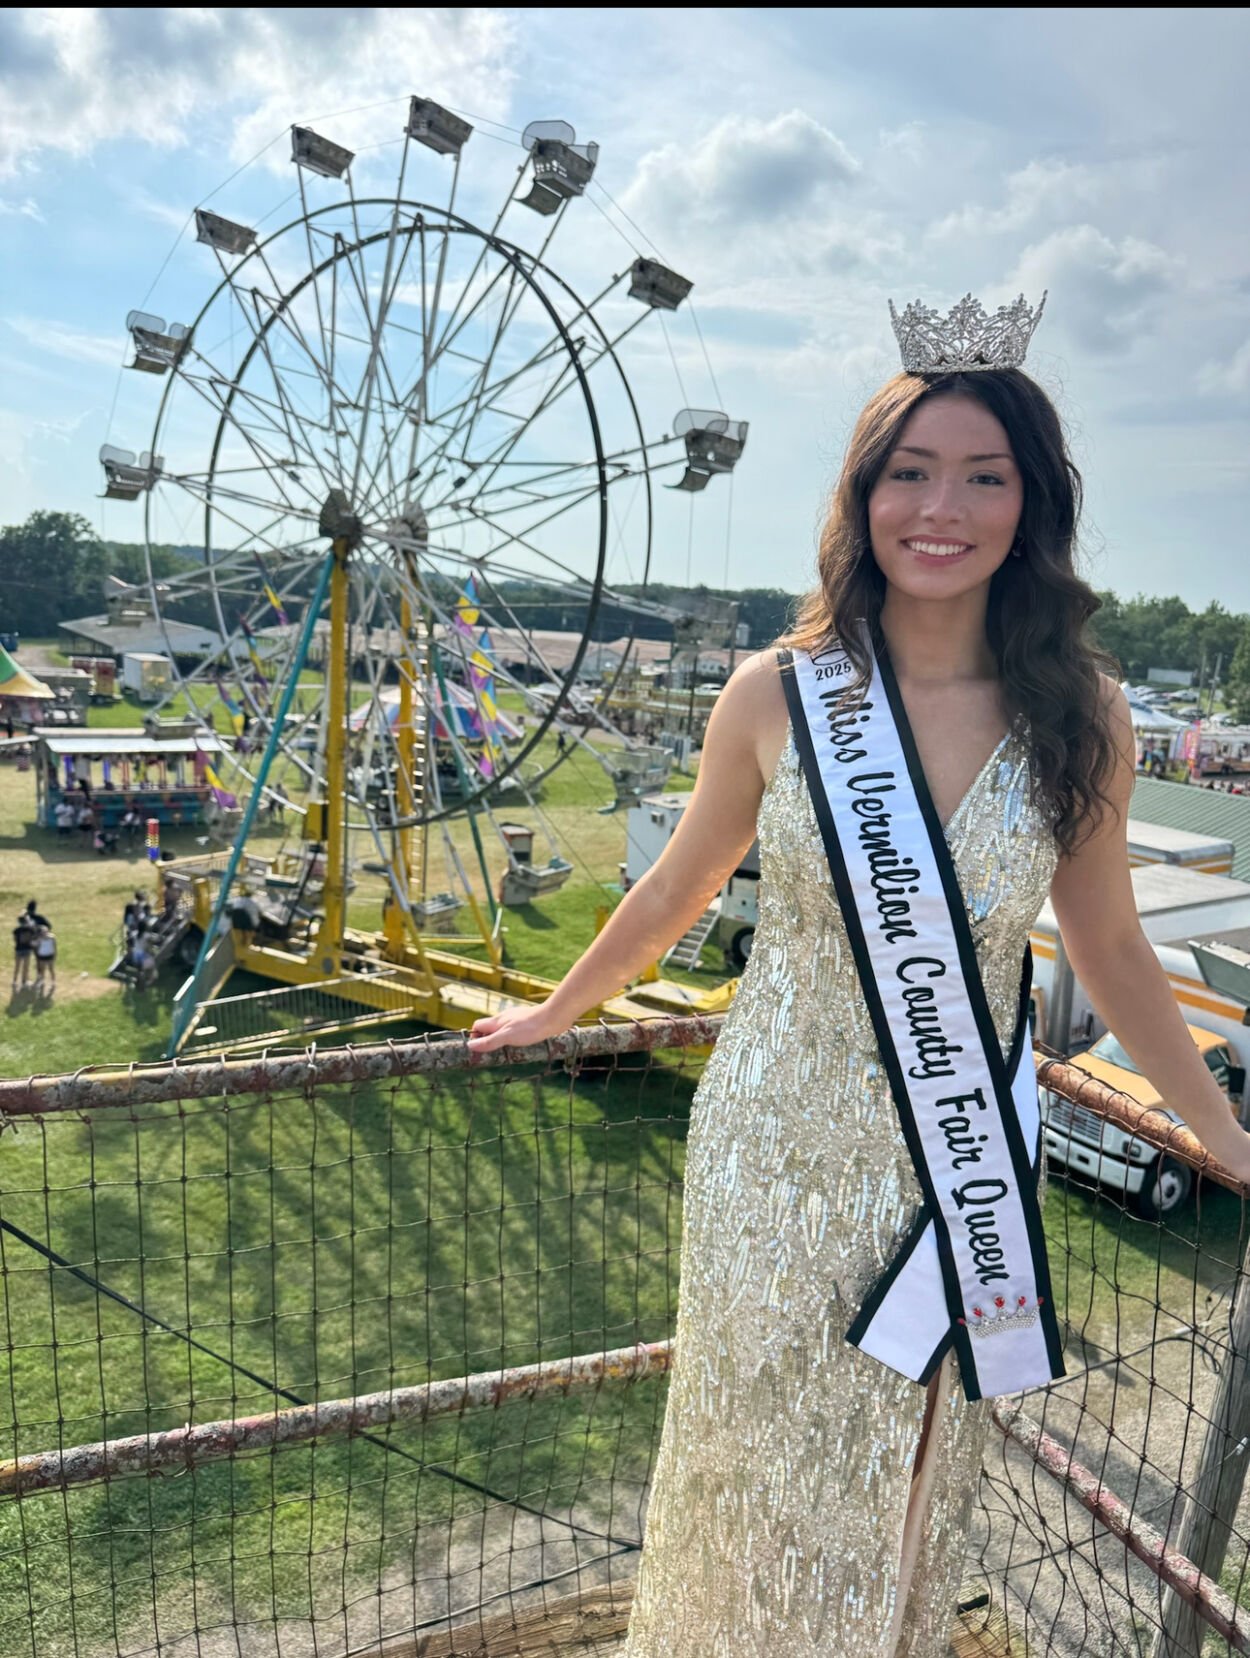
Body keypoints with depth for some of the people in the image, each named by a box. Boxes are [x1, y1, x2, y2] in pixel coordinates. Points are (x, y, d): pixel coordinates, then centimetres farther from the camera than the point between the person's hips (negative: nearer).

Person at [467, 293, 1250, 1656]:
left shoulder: (1078, 719, -7)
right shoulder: (776, 695, -10)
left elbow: (1108, 949, 6)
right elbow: (673, 892, 4)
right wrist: (551, 1015, 15)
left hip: (958, 1173, 1)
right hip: (777, 1159, 0)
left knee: (903, 1492, 20)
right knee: (755, 1470, 18)